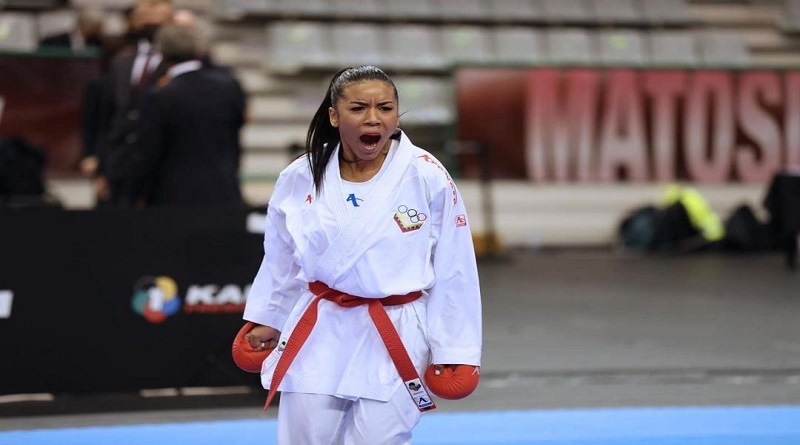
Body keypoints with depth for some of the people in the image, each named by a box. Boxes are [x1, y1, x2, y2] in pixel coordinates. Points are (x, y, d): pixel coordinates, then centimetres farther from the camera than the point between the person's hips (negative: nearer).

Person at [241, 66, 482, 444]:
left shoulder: (427, 178, -12)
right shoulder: (301, 178, -3)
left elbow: (452, 270, -6)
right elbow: (282, 258, 13)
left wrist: (452, 348, -5)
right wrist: (267, 320, 21)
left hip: (394, 341, -3)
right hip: (319, 335, 3)